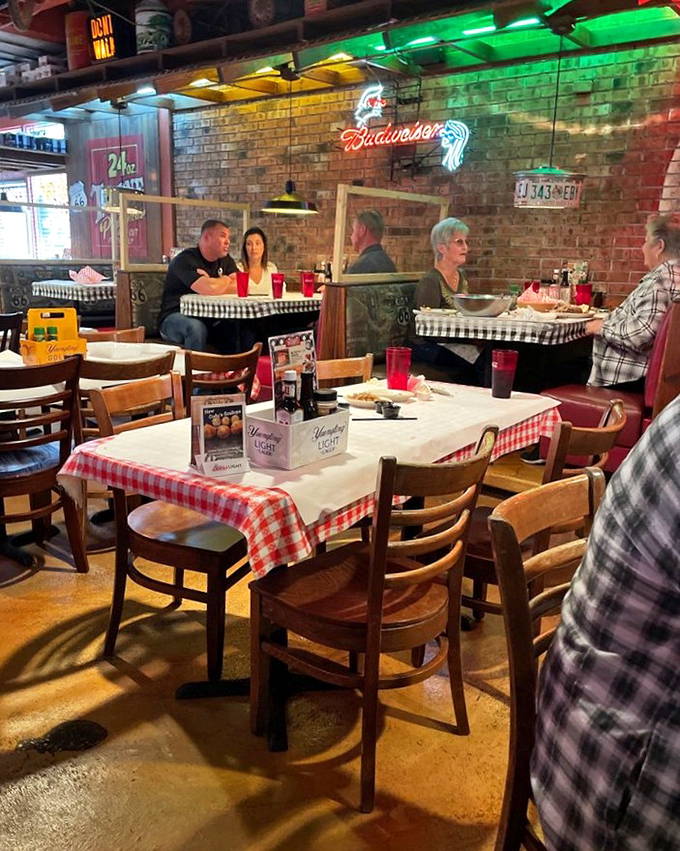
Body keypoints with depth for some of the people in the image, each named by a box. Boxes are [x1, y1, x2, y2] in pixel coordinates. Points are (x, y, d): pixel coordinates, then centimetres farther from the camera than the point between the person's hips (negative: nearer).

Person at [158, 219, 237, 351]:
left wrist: (214, 283, -14)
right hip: (175, 317, -6)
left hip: (209, 318, 6)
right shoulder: (185, 260, -14)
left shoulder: (225, 260, 10)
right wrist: (225, 279, -7)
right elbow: (210, 289, -29)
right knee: (196, 327, -38)